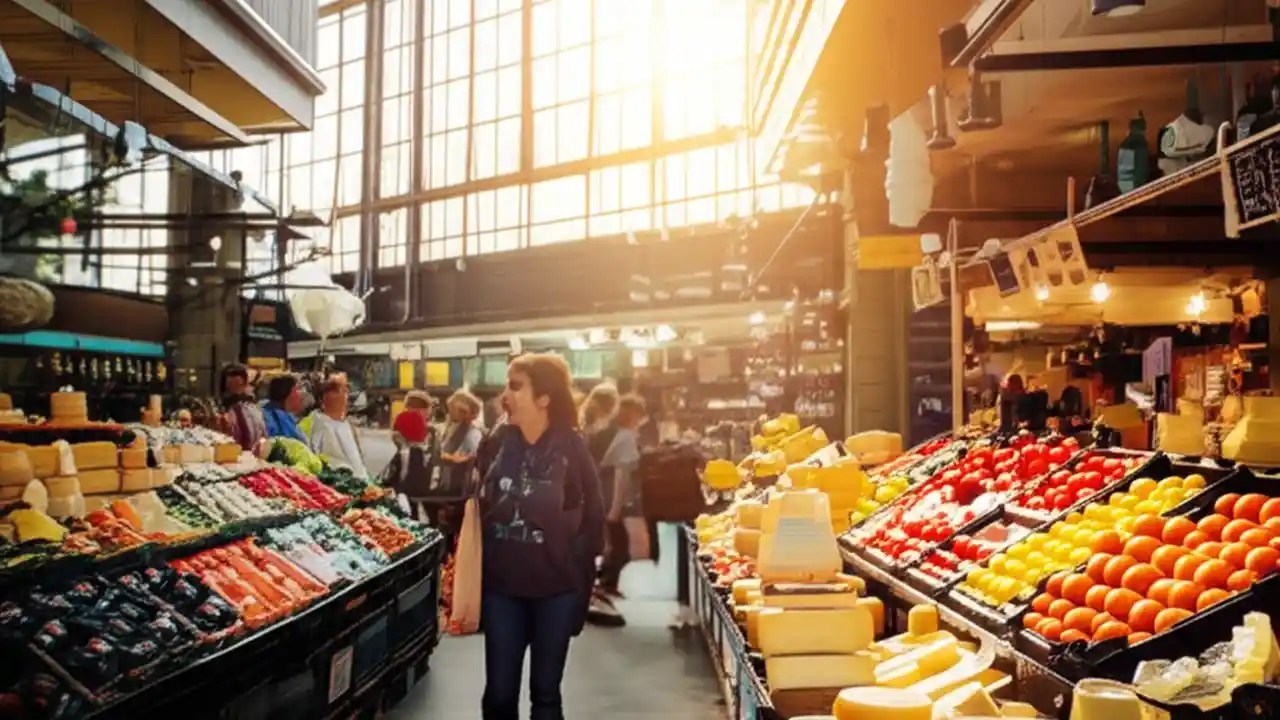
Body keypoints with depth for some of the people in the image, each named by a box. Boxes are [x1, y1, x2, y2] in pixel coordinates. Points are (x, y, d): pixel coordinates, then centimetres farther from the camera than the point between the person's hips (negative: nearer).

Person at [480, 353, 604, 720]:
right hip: (501, 586, 3)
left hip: (557, 587, -2)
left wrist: (577, 562, -6)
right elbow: (477, 506, 7)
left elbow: (593, 517, -3)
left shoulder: (571, 447, -10)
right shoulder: (497, 442, -1)